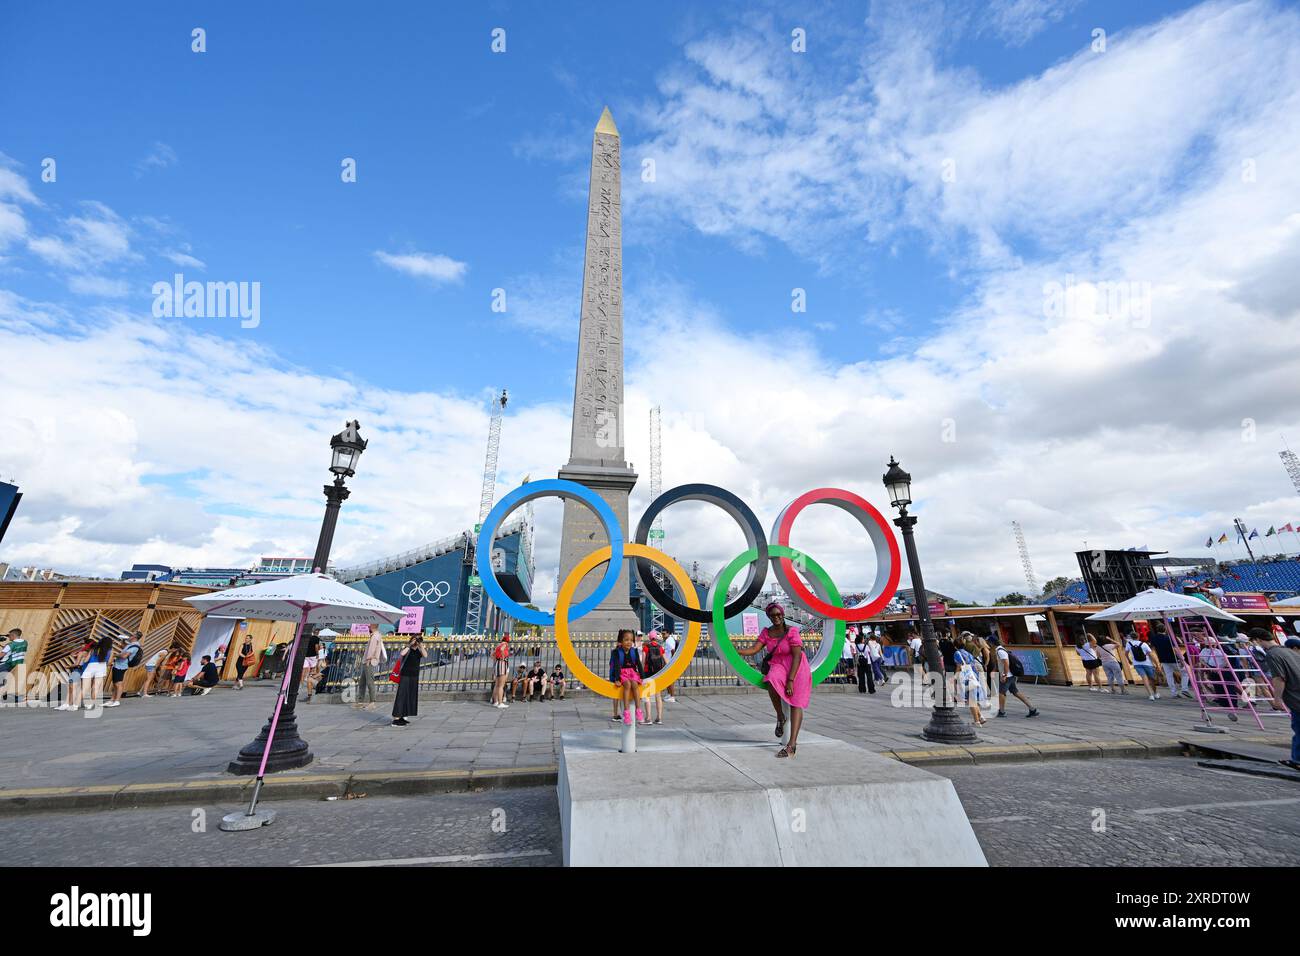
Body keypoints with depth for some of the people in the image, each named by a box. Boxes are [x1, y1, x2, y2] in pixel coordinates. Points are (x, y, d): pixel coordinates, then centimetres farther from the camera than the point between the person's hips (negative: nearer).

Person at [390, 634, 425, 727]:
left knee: (411, 697, 9)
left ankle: (402, 717, 20)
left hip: (414, 677, 5)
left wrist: (421, 646, -21)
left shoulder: (419, 651, 4)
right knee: (401, 696, -6)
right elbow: (402, 653, -29)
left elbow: (425, 655, -16)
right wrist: (410, 645, -23)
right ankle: (396, 719, -3)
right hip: (405, 676, -5)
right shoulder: (407, 649, -5)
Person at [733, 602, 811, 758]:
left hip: (797, 667, -3)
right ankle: (780, 716, -8)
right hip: (778, 666, 3)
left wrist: (791, 680, -22)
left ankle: (793, 744, -19)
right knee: (771, 681, -32)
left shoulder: (792, 631, -14)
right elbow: (753, 650, -4)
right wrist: (733, 650, -19)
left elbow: (797, 656, -16)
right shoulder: (766, 632, 2)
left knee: (796, 703, -16)